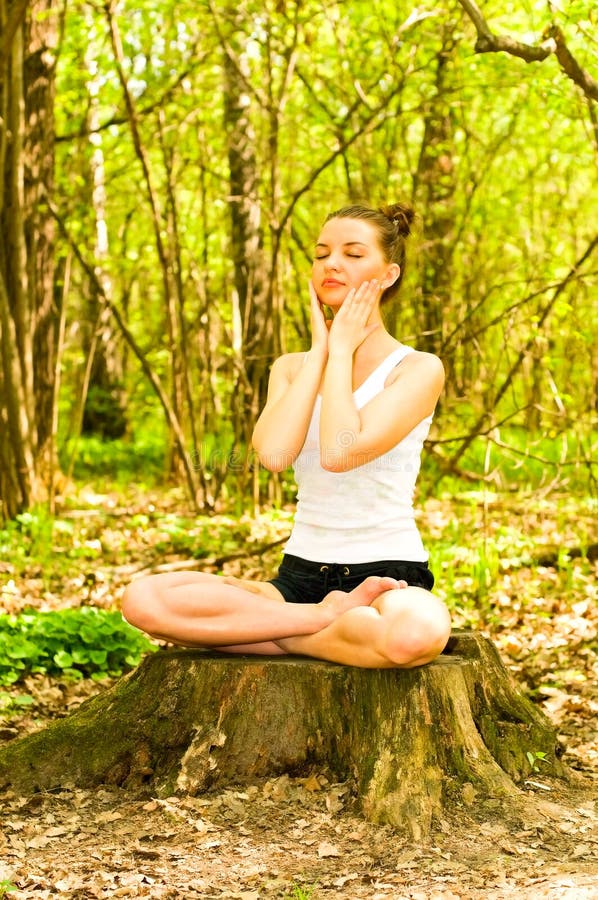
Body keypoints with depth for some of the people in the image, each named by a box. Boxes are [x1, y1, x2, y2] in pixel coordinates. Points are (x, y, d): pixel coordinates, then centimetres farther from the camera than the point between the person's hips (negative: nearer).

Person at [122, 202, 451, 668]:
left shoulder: (419, 369, -1)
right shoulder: (291, 368, 13)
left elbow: (341, 452, -20)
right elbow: (273, 453, -11)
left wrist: (343, 347, -7)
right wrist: (320, 349, -2)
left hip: (390, 576, -4)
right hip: (300, 578, 4)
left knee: (415, 635, -43)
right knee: (144, 599, -21)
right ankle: (330, 618, -15)